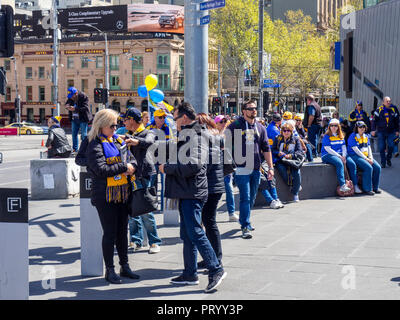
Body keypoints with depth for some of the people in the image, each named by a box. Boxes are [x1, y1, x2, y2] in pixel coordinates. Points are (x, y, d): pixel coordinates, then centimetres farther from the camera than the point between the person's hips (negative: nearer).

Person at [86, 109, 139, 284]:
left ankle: (125, 266, 24)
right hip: (105, 196, -7)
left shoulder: (119, 141, 13)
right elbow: (101, 169, -21)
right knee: (110, 233, -1)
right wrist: (124, 167, -16)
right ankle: (109, 270, 9)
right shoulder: (95, 145, -10)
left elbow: (131, 158, 16)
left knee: (122, 231, 14)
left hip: (123, 194, 7)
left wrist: (132, 166, -7)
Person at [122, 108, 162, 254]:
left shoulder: (147, 133, -2)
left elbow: (149, 141, -27)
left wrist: (136, 141, -45)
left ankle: (154, 242, 1)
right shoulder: (127, 135, 19)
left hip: (144, 174, -7)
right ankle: (136, 240, 16)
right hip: (130, 174, 7)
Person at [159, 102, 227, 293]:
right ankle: (190, 274, 19)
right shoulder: (186, 136, 19)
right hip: (187, 193, 11)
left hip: (193, 194, -11)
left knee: (195, 233, -11)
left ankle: (215, 270, -6)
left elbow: (193, 167, -25)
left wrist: (167, 168, -15)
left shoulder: (193, 137, -14)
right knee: (187, 235, 13)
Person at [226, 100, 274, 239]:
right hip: (242, 168, -5)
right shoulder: (235, 126, -3)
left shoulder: (260, 128, 13)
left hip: (256, 169, 5)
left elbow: (266, 148, 16)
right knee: (245, 198, -10)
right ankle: (245, 227, -9)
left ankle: (244, 220, 31)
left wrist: (270, 167, 12)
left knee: (252, 198, 13)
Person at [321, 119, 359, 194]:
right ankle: (342, 185, -44)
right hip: (328, 155, -6)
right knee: (340, 163, -36)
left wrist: (344, 156, -9)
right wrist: (340, 156, -16)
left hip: (341, 154, 6)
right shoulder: (327, 136, -1)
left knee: (352, 164, -20)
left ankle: (355, 186, -19)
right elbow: (328, 149, -11)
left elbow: (344, 147, 12)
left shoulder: (341, 136, 18)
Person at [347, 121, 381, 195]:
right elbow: (356, 150, -14)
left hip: (366, 156, 7)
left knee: (377, 167, -14)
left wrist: (370, 157, -3)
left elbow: (369, 147, 15)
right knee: (368, 168, -29)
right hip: (355, 156, -7)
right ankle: (367, 189, -20)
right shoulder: (352, 136, -7)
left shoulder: (366, 136, 17)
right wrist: (366, 158, -17)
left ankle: (375, 187, -2)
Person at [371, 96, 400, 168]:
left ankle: (388, 159, 15)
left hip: (391, 132, 1)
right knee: (382, 148, -1)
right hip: (381, 132, -1)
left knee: (391, 146, -9)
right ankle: (383, 162, 9)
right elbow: (375, 120, 2)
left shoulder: (394, 109, 5)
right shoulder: (379, 110, -2)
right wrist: (373, 130, -4)